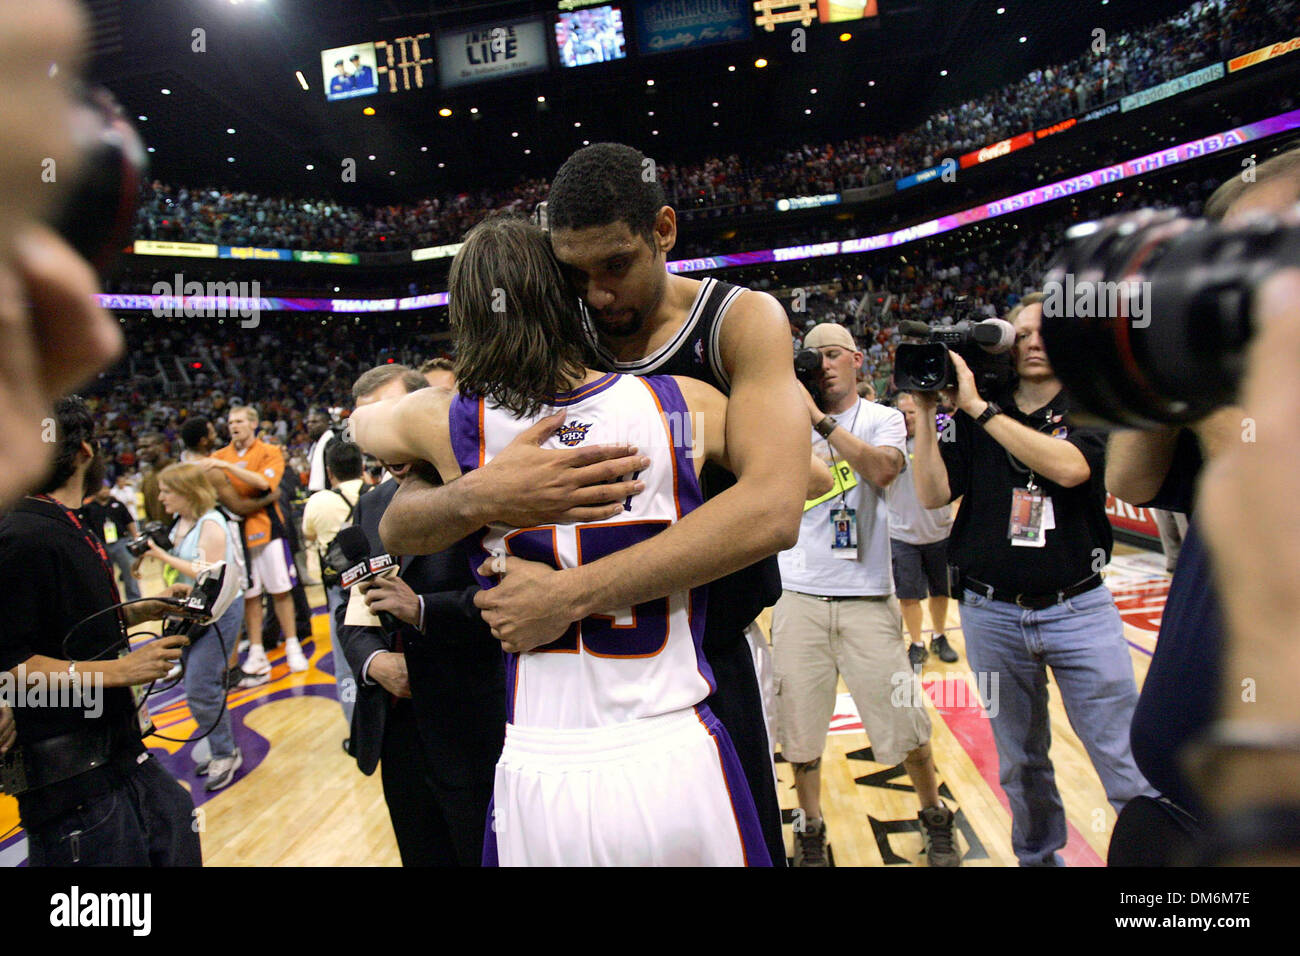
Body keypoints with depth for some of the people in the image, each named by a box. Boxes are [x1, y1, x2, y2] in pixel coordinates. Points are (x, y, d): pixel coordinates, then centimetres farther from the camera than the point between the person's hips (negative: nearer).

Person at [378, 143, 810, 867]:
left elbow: (772, 510, -32)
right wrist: (482, 497, -33)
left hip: (714, 653, -2)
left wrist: (570, 595, -35)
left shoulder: (740, 321, -13)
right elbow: (398, 527, -9)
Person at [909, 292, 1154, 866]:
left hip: (1078, 609, -2)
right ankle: (1037, 856, 34)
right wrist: (925, 412, -10)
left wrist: (978, 407, -19)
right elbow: (932, 496, -5)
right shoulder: (976, 421, 5)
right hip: (992, 613, 2)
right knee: (1020, 764, 15)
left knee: (1132, 768, -1)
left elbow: (1069, 467, -21)